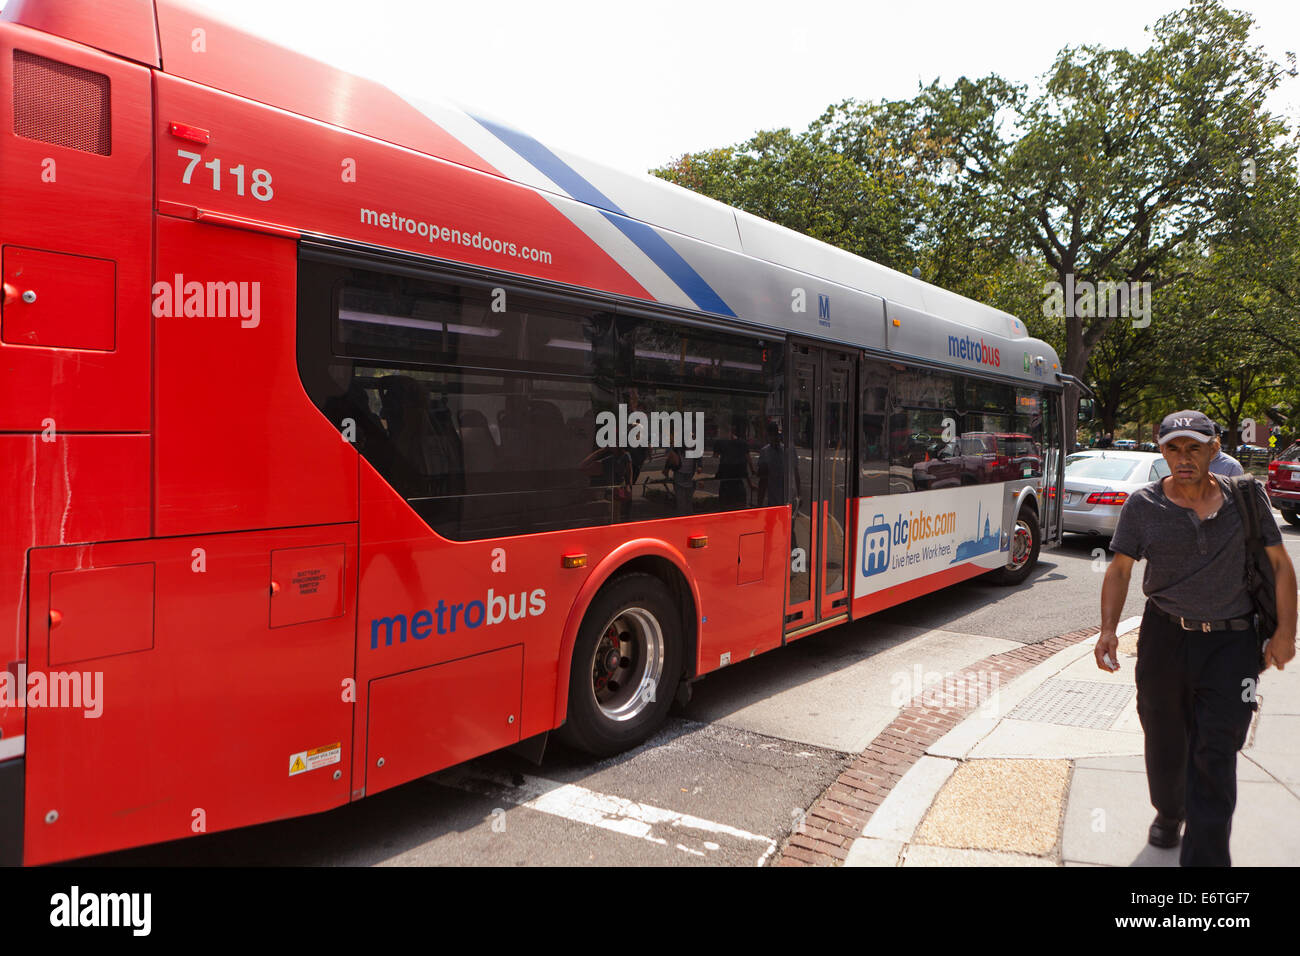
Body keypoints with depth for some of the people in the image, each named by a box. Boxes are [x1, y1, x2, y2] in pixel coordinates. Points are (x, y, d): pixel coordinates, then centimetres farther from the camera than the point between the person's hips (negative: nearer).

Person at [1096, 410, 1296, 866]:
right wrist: (1108, 629, -11)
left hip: (1231, 644, -1)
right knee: (1163, 739, 16)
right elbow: (1119, 570, 0)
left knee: (1215, 756, -3)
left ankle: (1205, 857, 5)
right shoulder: (1143, 506, -4)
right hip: (1164, 638, 1)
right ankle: (1168, 813, 44)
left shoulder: (1246, 497, -1)